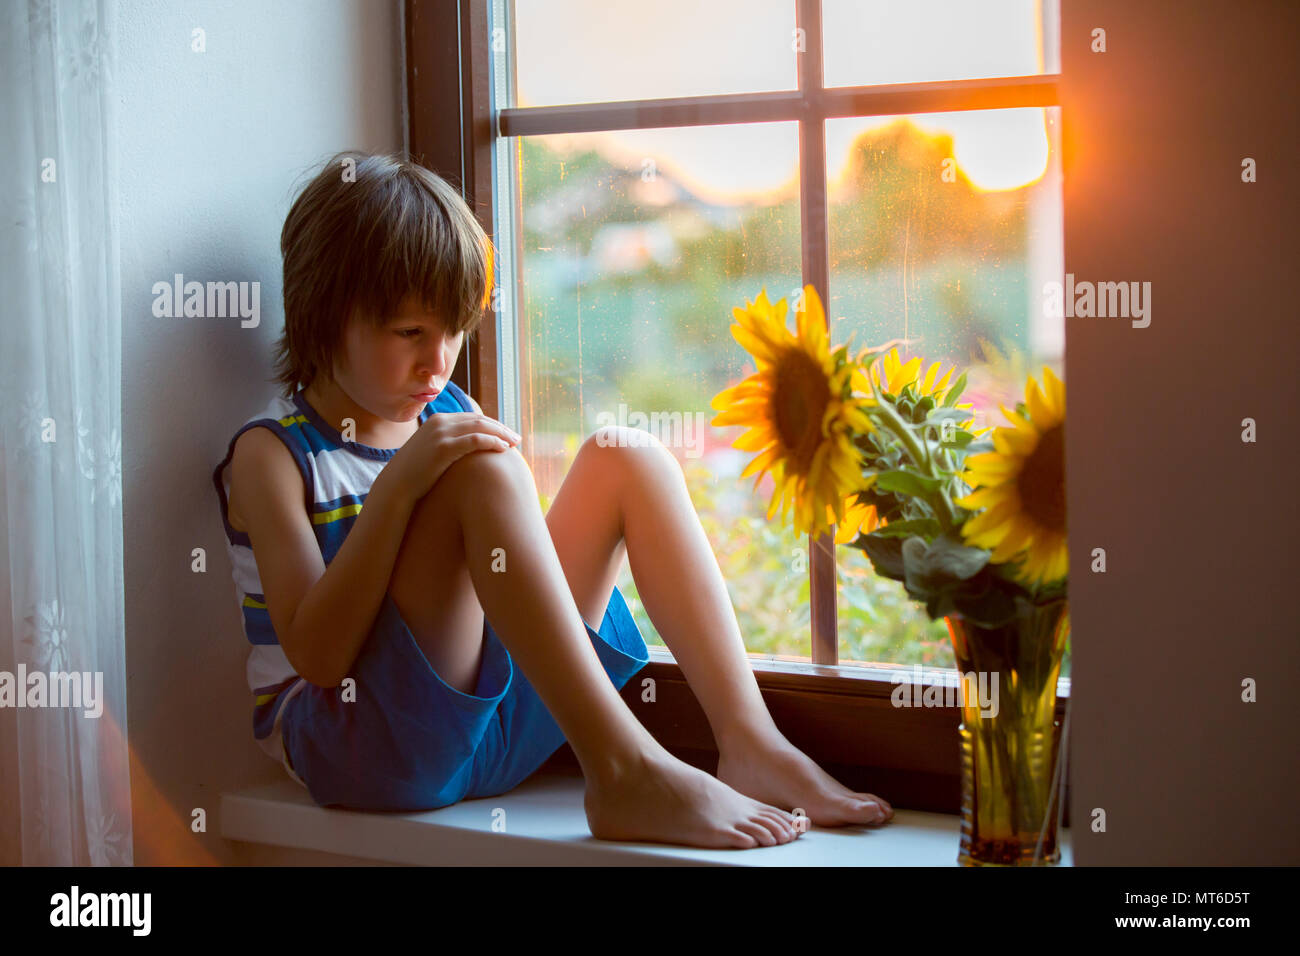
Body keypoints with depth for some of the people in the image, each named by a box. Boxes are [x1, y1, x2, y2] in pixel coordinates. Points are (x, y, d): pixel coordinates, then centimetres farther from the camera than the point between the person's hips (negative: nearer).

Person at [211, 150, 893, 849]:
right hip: (354, 746, -7)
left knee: (624, 458, -2)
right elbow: (316, 656, -17)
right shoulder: (273, 452, -5)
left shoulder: (450, 419, 15)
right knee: (483, 469, -26)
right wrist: (397, 484, -25)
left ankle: (749, 744, -13)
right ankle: (623, 772, -32)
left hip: (490, 713, 7)